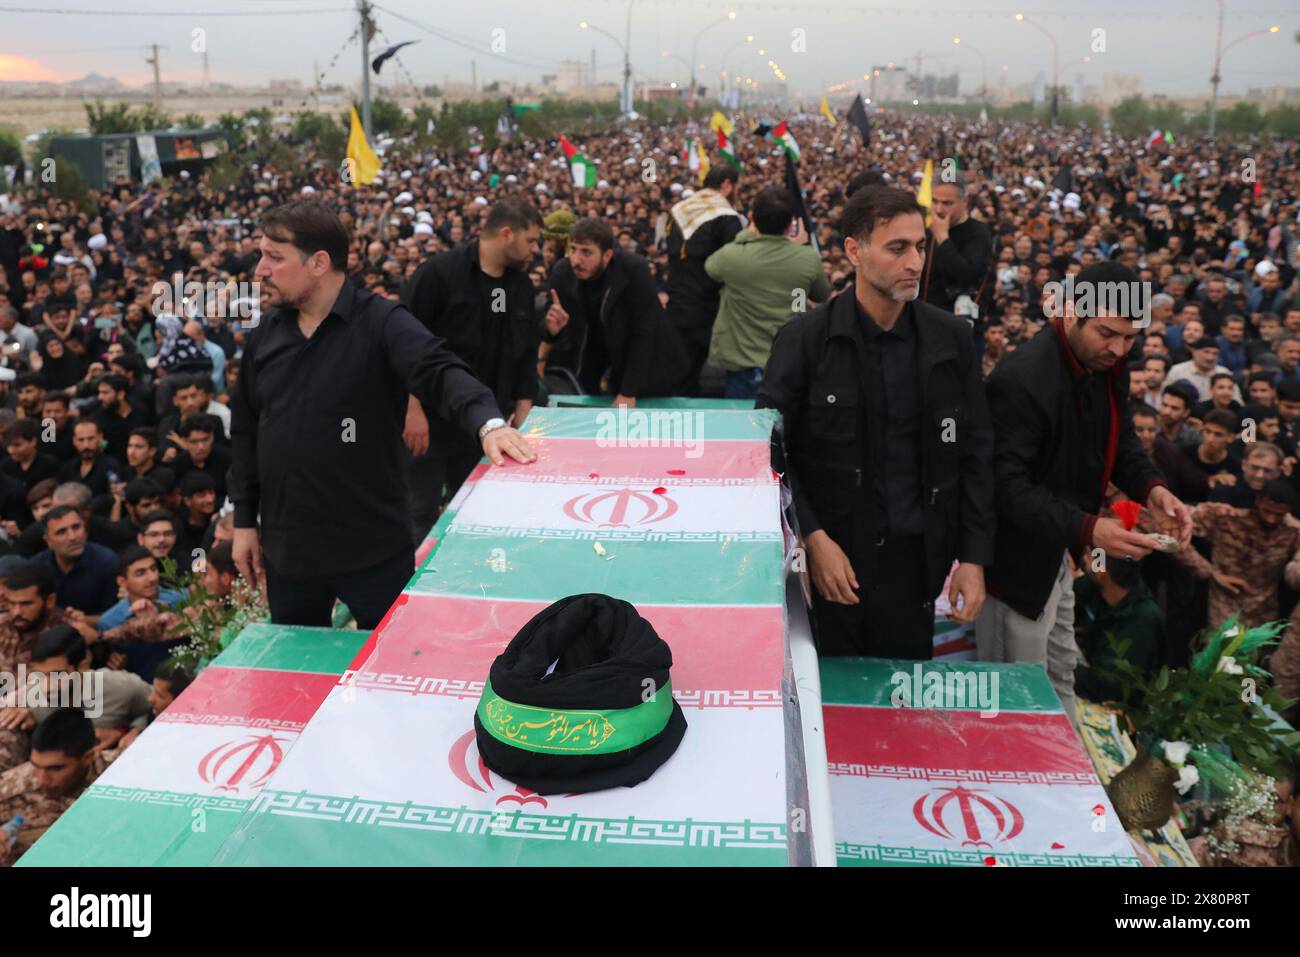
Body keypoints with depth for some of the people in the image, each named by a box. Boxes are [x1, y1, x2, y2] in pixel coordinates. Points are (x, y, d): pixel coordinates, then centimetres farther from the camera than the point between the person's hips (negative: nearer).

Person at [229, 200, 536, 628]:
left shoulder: (382, 322, -12)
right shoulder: (267, 331, 6)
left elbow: (442, 372, -28)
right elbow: (246, 429, 12)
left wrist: (489, 423, -49)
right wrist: (244, 520, 10)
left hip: (374, 548, -5)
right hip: (287, 547, 6)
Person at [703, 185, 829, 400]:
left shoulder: (732, 255, -16)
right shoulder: (809, 259, -11)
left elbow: (710, 266, 9)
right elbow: (823, 296, 10)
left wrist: (747, 233, 17)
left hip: (744, 366, -1)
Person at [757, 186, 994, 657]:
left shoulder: (951, 339, 2)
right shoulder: (804, 339, -7)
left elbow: (974, 454, 6)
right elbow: (770, 452, -6)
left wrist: (973, 556, 1)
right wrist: (813, 538, -14)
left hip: (913, 560, 3)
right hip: (827, 560, -2)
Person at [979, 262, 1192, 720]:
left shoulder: (1108, 366, 1)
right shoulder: (1022, 379, -27)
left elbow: (1119, 440, 14)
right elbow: (1006, 486, -29)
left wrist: (1151, 488, -7)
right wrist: (1088, 528, -37)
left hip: (1057, 553, 9)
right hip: (1018, 559, -9)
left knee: (1060, 681, 23)